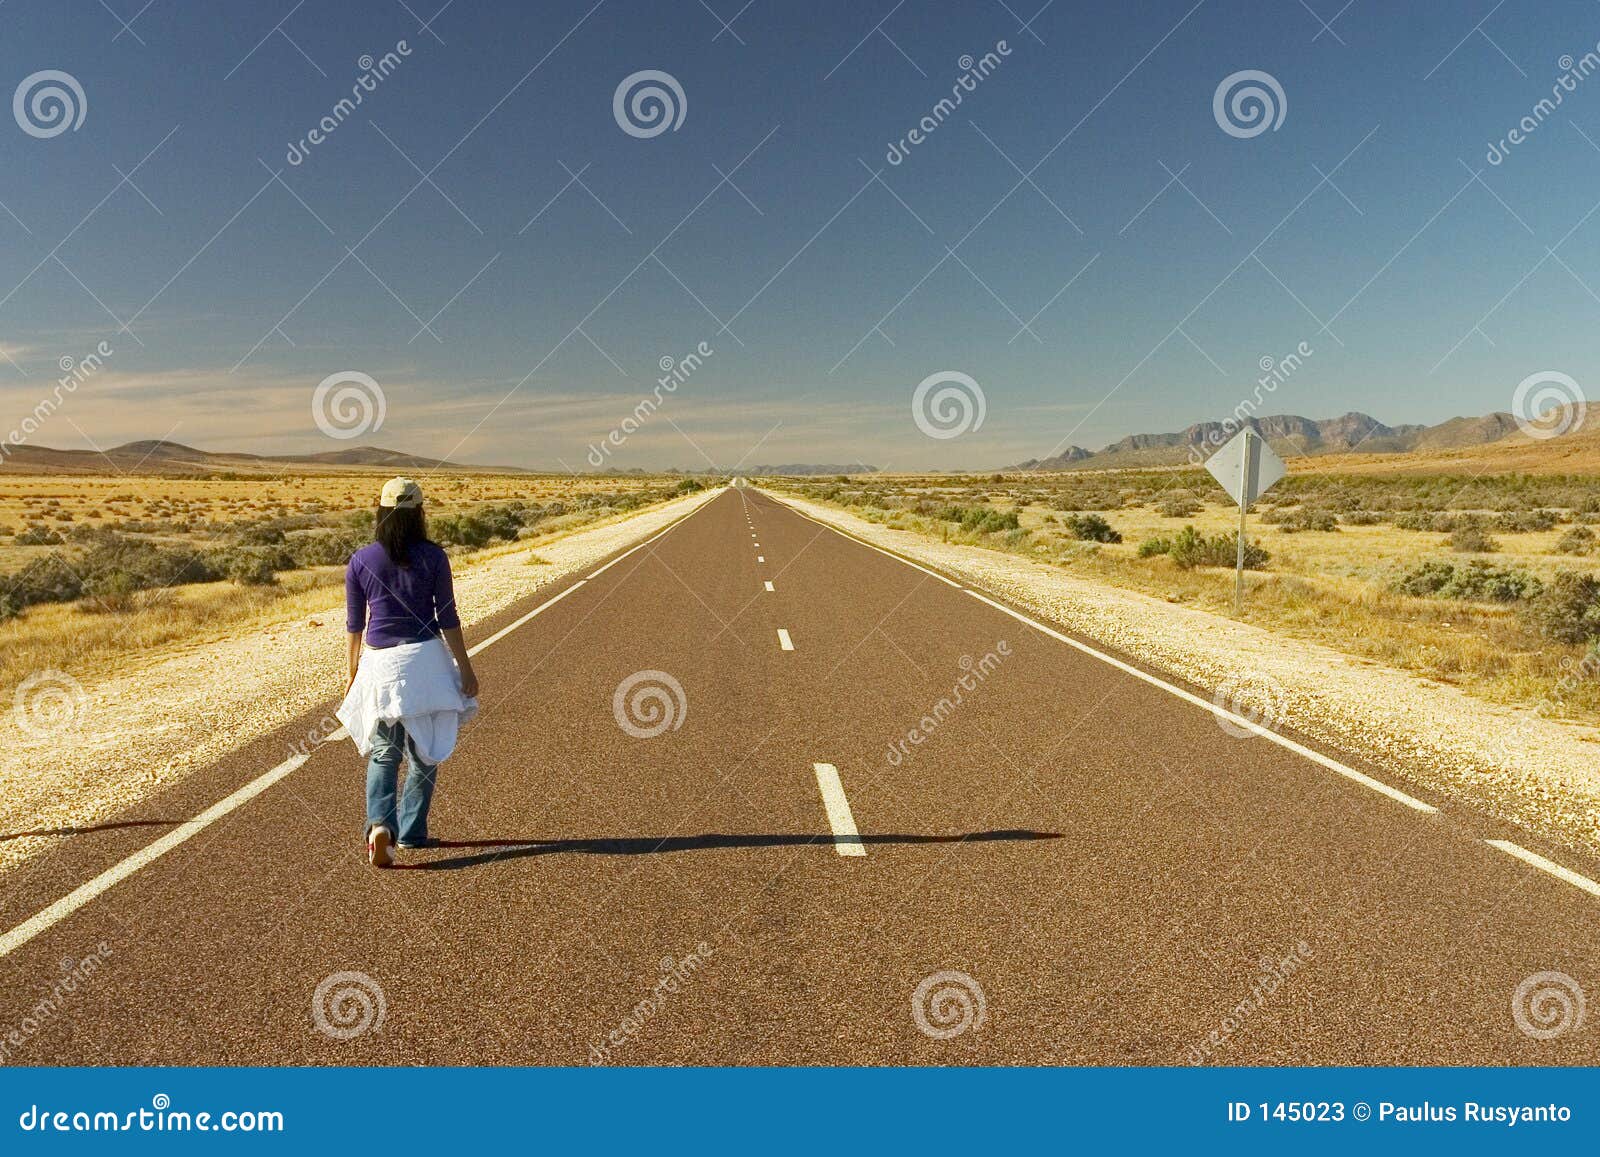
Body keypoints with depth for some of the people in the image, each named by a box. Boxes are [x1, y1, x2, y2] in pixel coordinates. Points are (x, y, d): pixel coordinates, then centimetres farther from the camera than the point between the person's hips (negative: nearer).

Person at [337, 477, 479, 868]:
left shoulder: (360, 561, 0)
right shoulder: (433, 557, -6)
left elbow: (355, 624, 7)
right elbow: (447, 619, -4)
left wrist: (353, 673, 19)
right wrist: (465, 669, 3)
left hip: (379, 663, 2)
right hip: (425, 660, -2)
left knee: (382, 754, 12)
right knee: (424, 753, 12)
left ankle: (379, 824, -9)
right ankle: (411, 832, 17)